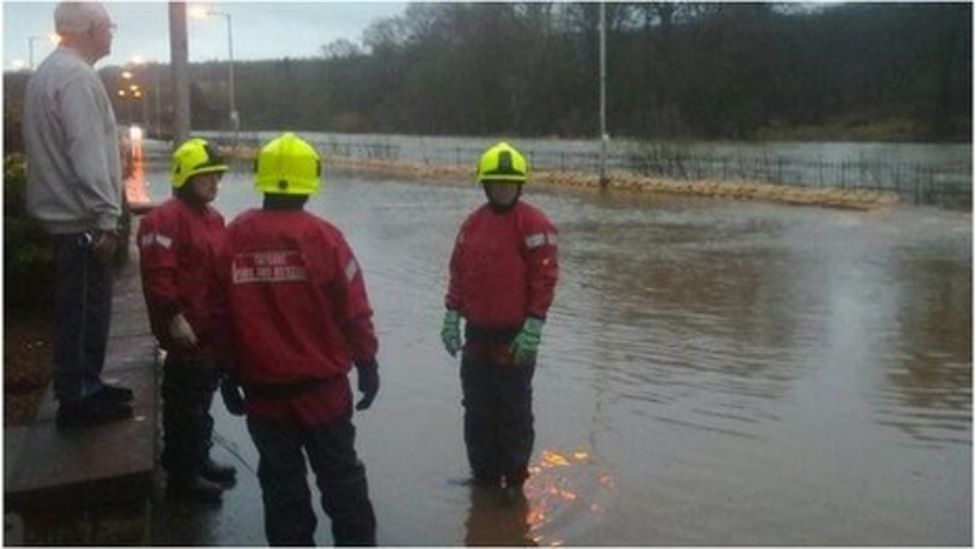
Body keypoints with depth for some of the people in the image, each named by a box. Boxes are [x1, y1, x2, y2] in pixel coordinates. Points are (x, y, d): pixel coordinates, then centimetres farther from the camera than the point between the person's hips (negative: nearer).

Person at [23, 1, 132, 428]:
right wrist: (106, 219, -21)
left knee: (81, 308, 17)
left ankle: (84, 387, 28)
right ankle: (77, 399, 6)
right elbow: (87, 155, -23)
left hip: (67, 214, 10)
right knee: (84, 309, -2)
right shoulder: (76, 76, -17)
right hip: (82, 219, -10)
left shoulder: (50, 71, 17)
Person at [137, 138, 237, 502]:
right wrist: (174, 318, -23)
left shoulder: (213, 218, 15)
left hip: (213, 330, 9)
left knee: (202, 400, 20)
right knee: (185, 404, 0)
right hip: (188, 334, -9)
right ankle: (182, 474, 9)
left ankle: (199, 459, 34)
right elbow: (158, 274, -22)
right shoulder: (166, 219, -15)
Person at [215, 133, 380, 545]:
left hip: (263, 387, 2)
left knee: (281, 480, 14)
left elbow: (221, 313, -1)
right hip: (321, 385, -2)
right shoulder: (321, 236, -13)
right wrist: (367, 363, 3)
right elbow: (352, 310, -10)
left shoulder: (234, 237, -5)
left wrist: (229, 373, 11)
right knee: (340, 476, 13)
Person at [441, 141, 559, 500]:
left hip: (514, 336, -6)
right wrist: (451, 315, 5)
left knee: (514, 411, 4)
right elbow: (458, 273, 13)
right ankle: (484, 475, 26)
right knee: (477, 409, 13)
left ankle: (514, 479, 17)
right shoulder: (472, 224, 10)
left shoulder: (533, 224, -8)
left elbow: (545, 277, -13)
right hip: (477, 334, 6)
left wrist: (533, 327, -17)